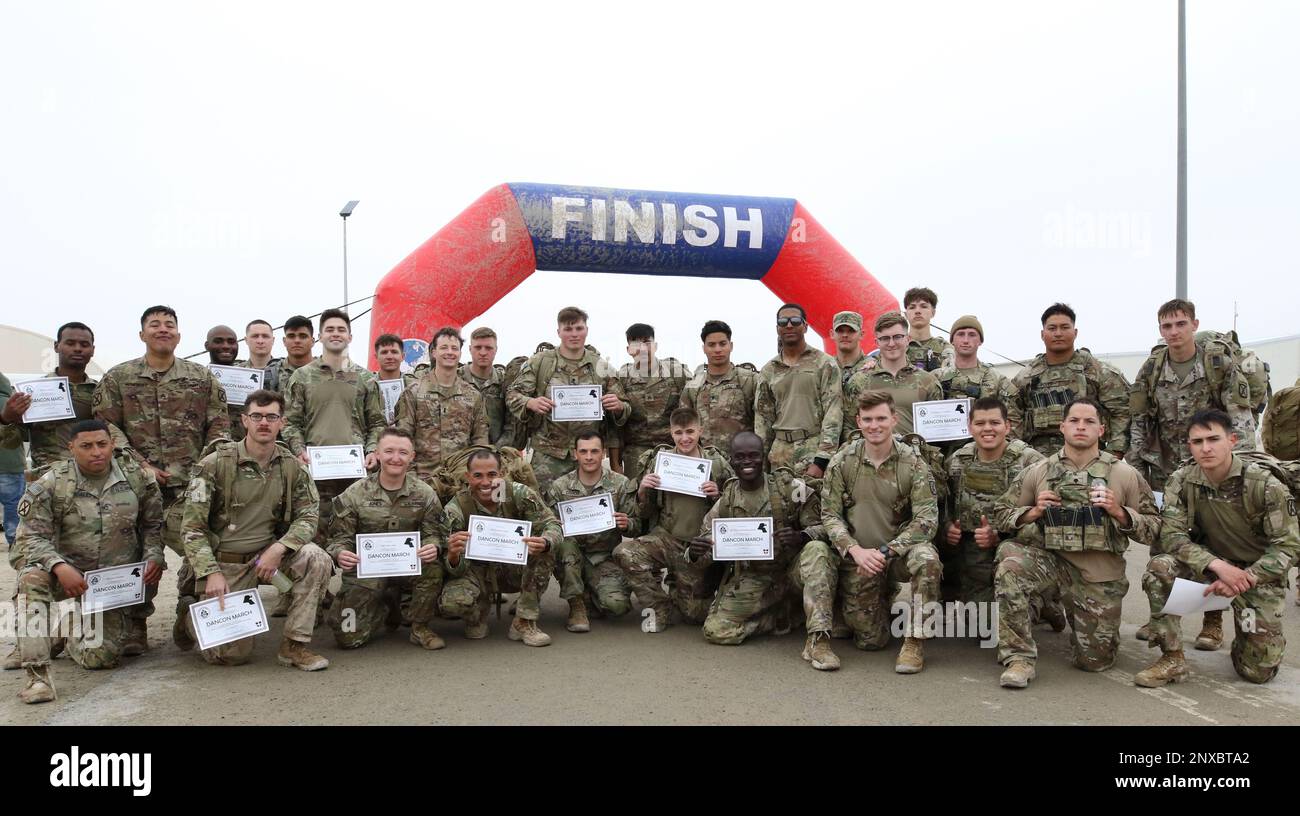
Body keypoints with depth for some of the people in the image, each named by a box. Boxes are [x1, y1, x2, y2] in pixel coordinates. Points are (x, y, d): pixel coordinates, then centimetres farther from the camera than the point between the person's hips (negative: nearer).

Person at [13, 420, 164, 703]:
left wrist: (154, 556, -7)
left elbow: (152, 525, 9)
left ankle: (77, 636, 35)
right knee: (32, 576, -36)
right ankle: (37, 672, -31)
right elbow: (32, 536, -11)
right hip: (68, 571, -1)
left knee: (100, 657, -6)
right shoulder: (50, 485, -10)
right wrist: (60, 567, -27)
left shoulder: (138, 477, -3)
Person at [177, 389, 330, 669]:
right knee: (231, 654, -5)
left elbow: (308, 516, -3)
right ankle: (190, 613, 27)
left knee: (317, 559, -26)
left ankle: (295, 644, -13)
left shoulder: (292, 467, -1)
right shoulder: (215, 464, -11)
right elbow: (192, 527, -10)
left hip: (267, 554, 3)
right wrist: (211, 573, -20)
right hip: (223, 561, -3)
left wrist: (278, 549, -21)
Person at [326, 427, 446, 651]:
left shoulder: (425, 494, 1)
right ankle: (384, 609, 22)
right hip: (366, 570, 0)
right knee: (349, 638, -13)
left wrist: (432, 547, -24)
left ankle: (421, 628, -7)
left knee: (433, 567, -34)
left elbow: (432, 534, 1)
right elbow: (340, 537, 1)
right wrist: (339, 553, -24)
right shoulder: (355, 494, -2)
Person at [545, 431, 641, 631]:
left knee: (617, 604, -25)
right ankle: (576, 606, -15)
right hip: (572, 556, 1)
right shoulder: (560, 486, 1)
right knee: (563, 542, -33)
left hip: (605, 558, 0)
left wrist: (627, 524, -23)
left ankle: (590, 597, 14)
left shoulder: (621, 484, -1)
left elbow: (637, 528, 0)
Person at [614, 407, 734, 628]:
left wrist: (717, 497, -17)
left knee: (695, 614, 2)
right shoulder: (659, 460, 1)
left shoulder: (717, 464, -2)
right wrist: (642, 491, -14)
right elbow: (644, 514, 7)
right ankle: (660, 608, -5)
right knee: (625, 552, -27)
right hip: (666, 538, 1)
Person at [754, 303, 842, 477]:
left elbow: (833, 412, -7)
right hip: (780, 452, 4)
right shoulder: (768, 371, 13)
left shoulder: (825, 363, 0)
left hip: (815, 448, -3)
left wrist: (821, 460, -15)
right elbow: (763, 417, 14)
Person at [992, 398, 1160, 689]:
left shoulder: (1125, 474, 1)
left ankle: (1086, 622, 40)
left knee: (1094, 661, 4)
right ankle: (1019, 658, -21)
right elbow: (1000, 514, 6)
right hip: (1051, 562, 0)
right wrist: (1034, 512, -11)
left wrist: (1119, 512, -15)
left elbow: (1153, 529, 2)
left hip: (1100, 578, 0)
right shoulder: (1037, 472, 2)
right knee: (1010, 568, -33)